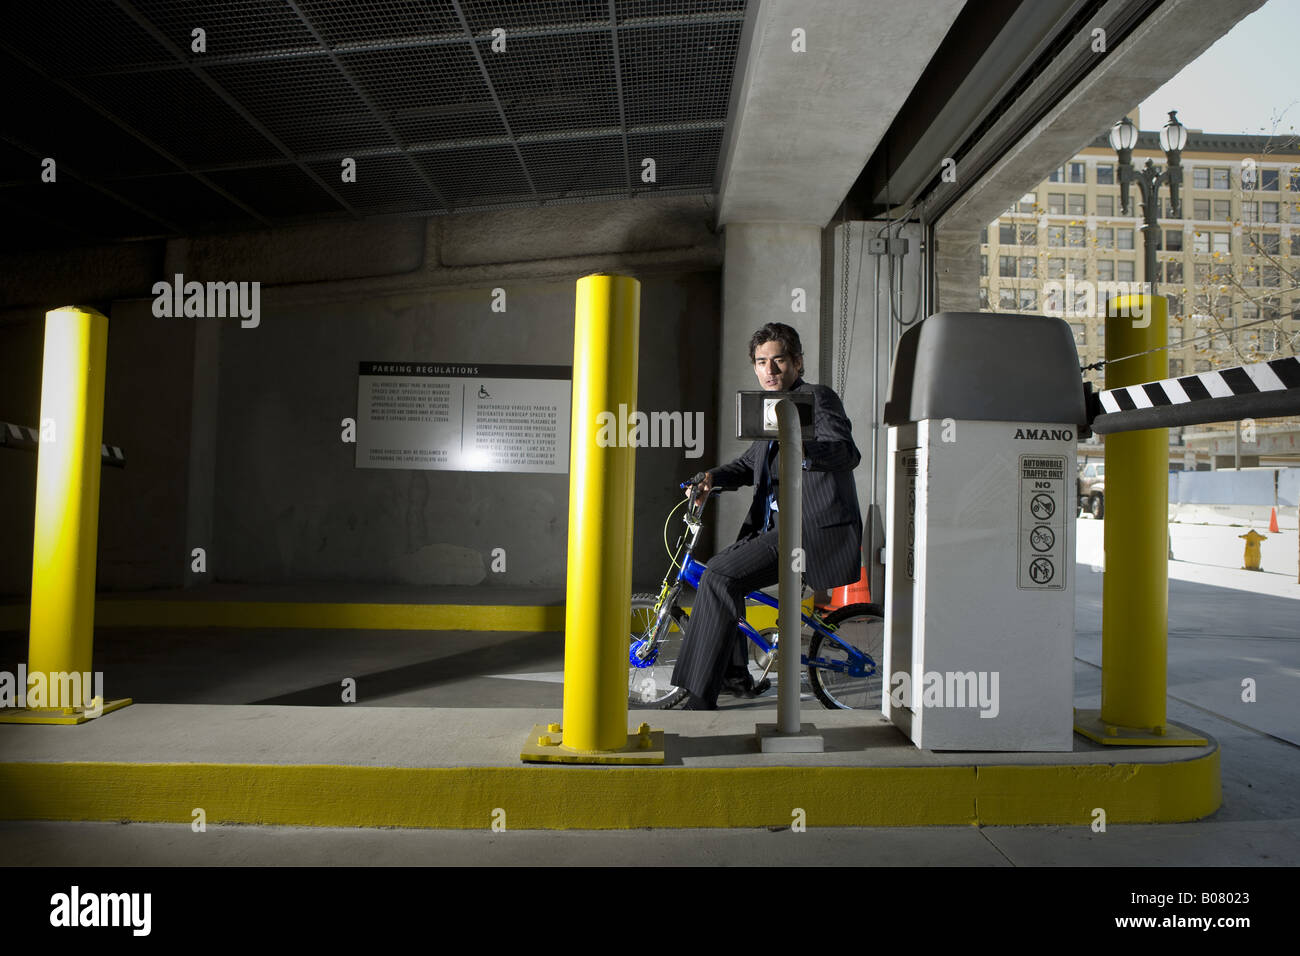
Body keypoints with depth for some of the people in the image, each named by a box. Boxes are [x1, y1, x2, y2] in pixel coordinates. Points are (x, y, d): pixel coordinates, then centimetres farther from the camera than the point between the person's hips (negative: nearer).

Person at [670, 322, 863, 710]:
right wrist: (712, 477, 7)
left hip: (814, 529, -10)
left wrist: (803, 451, -40)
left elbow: (848, 452, -22)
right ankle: (736, 676, 30)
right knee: (717, 572, 19)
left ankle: (700, 698, -17)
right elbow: (751, 463, 26)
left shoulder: (818, 398, -7)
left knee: (720, 576, -21)